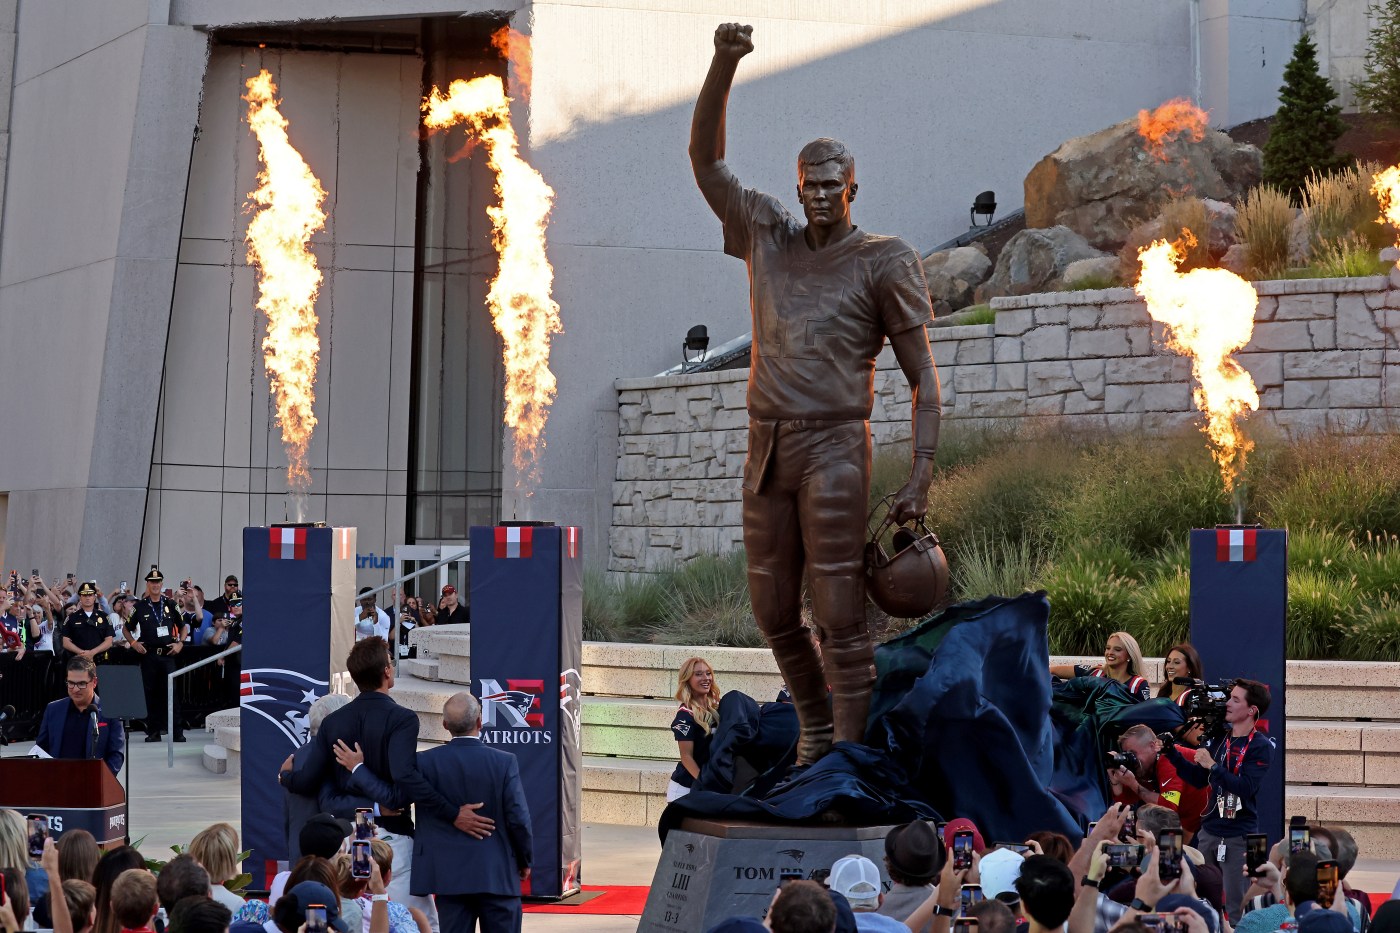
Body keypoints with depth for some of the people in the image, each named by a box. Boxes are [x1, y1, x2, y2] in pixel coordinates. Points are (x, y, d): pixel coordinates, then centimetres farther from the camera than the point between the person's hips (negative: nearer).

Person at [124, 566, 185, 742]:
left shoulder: (171, 605, 8)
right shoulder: (140, 607, 6)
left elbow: (183, 626, 17)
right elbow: (127, 629, 15)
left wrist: (180, 643, 3)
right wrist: (133, 643, -1)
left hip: (169, 654, 0)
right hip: (148, 655, 0)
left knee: (173, 691, -6)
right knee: (151, 693, 3)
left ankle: (177, 732, -4)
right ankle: (153, 732, 8)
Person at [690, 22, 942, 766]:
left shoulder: (883, 262, -1)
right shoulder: (768, 238, 12)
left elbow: (923, 376, -2)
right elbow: (705, 158, 5)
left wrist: (921, 477, -11)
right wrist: (724, 63, -9)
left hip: (835, 451, -5)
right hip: (766, 452, 5)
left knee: (839, 614, -9)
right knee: (774, 613, 10)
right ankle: (815, 726, 33)